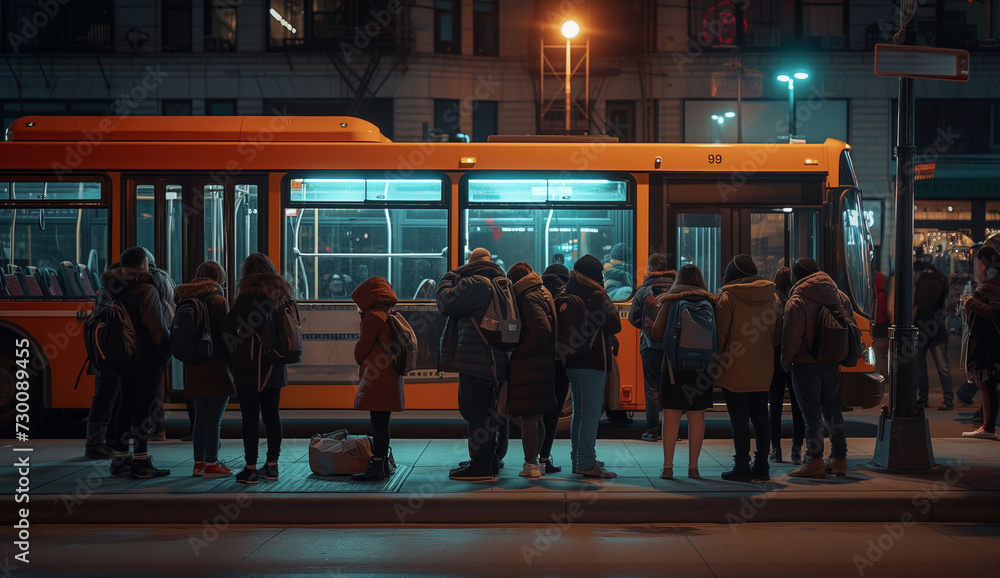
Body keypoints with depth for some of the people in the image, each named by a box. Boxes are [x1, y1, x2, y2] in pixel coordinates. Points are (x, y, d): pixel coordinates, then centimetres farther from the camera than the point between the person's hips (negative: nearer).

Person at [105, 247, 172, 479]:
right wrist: (167, 349, -6)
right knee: (142, 408, -5)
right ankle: (140, 462, -3)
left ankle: (120, 459, 18)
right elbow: (157, 327, -16)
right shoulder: (146, 290, -15)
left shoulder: (116, 290, 8)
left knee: (125, 407, 13)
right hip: (148, 359, -7)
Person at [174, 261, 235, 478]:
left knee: (200, 417, 14)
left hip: (194, 368, 7)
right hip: (216, 367, -7)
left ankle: (199, 462, 18)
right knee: (214, 418, -2)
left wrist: (189, 358, 18)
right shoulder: (218, 301, -11)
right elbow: (227, 335, -12)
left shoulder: (186, 301, 8)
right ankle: (211, 464, 1)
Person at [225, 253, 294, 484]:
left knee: (250, 416, -3)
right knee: (271, 415, 11)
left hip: (250, 363, -6)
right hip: (275, 364, 6)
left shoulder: (250, 292, -10)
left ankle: (251, 468, -2)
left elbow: (230, 325, -11)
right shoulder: (282, 293, 10)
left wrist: (234, 351, 3)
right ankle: (272, 465, 16)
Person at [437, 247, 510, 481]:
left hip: (474, 359, -9)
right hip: (494, 360, 9)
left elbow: (446, 303, -9)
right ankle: (491, 461, 25)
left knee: (474, 410, -7)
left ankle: (480, 465, -6)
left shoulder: (473, 283, -12)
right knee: (487, 411, 17)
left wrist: (448, 278, 6)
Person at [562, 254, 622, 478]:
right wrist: (610, 307, 4)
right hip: (593, 363, -8)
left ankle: (578, 459, 21)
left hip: (572, 361, 8)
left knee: (579, 410, 16)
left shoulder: (569, 295, 10)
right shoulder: (597, 296, -12)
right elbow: (615, 326, -10)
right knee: (591, 412, -7)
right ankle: (587, 463, -10)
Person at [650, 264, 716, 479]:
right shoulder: (710, 302, 3)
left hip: (674, 363, -1)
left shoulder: (669, 301, 0)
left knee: (671, 415, 2)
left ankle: (668, 466, 0)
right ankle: (693, 466, 8)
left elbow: (656, 333, -3)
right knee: (696, 416, 6)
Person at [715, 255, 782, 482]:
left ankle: (742, 467, 0)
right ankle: (761, 466, 13)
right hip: (763, 370, 5)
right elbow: (777, 336, 12)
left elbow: (720, 335, -9)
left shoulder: (728, 297, -11)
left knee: (739, 420, -1)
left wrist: (715, 364, 1)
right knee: (760, 418, 11)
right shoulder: (772, 297, 6)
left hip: (735, 370, -5)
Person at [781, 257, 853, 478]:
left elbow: (792, 337, -16)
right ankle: (839, 458, 20)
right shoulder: (838, 296, 7)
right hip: (832, 363, 6)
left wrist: (786, 362, -2)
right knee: (832, 410, 15)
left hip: (806, 364, -6)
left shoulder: (797, 301, -15)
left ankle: (815, 462, -1)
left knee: (812, 414, -2)